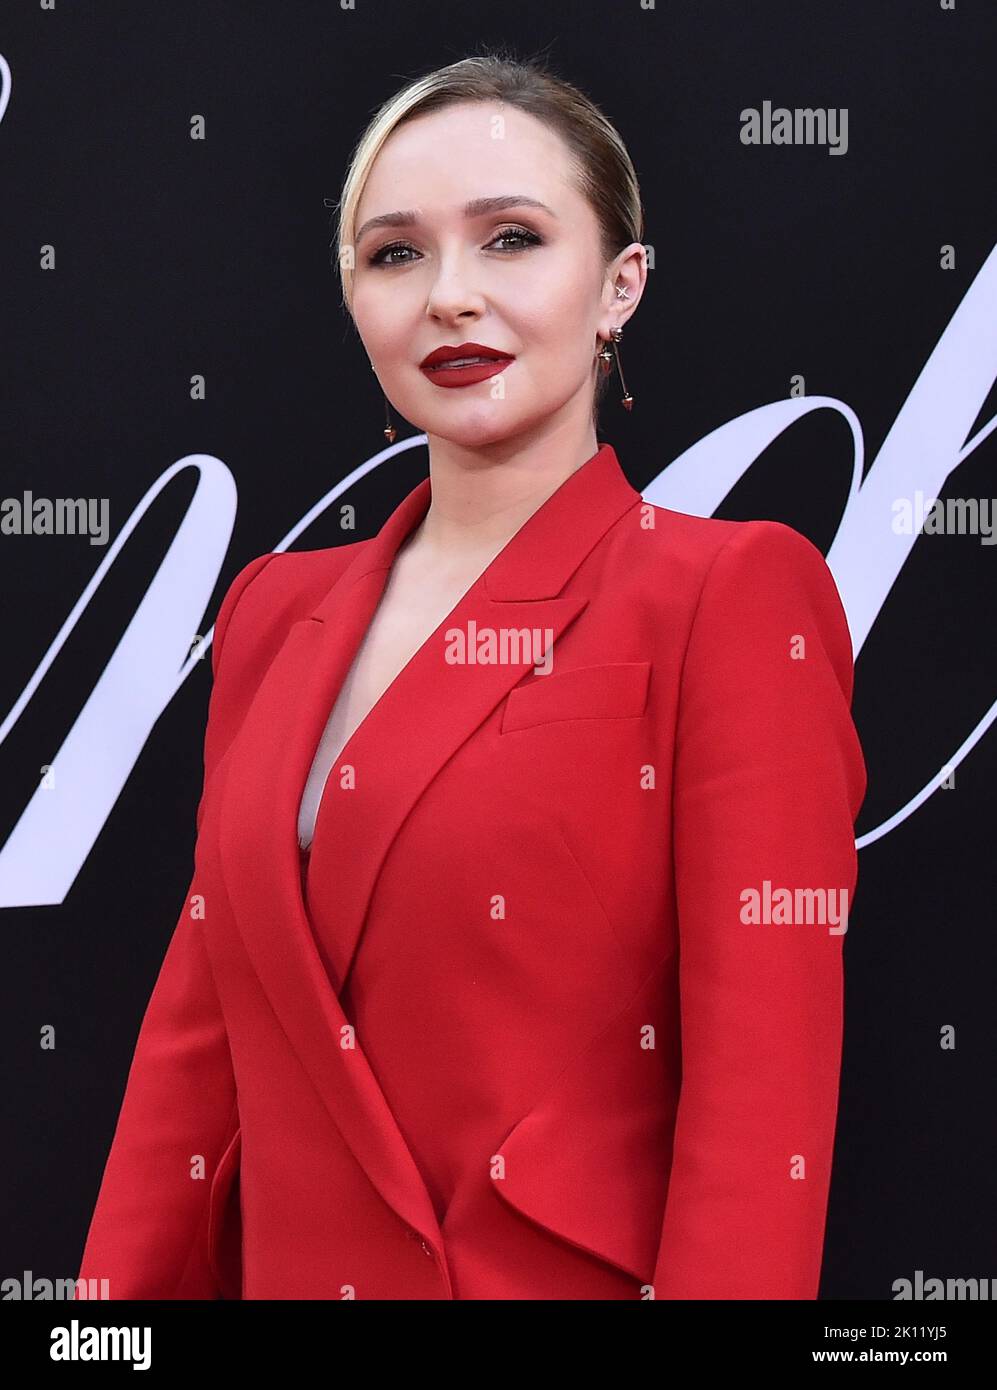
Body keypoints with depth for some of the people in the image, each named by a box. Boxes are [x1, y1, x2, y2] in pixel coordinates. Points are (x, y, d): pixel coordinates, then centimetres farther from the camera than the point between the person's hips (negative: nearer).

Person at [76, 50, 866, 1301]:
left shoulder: (732, 600, -10)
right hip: (293, 1266, 6)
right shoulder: (278, 610, 8)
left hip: (572, 1270, -5)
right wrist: (116, 1288, 2)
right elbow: (202, 1022, 9)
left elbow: (762, 1092, -16)